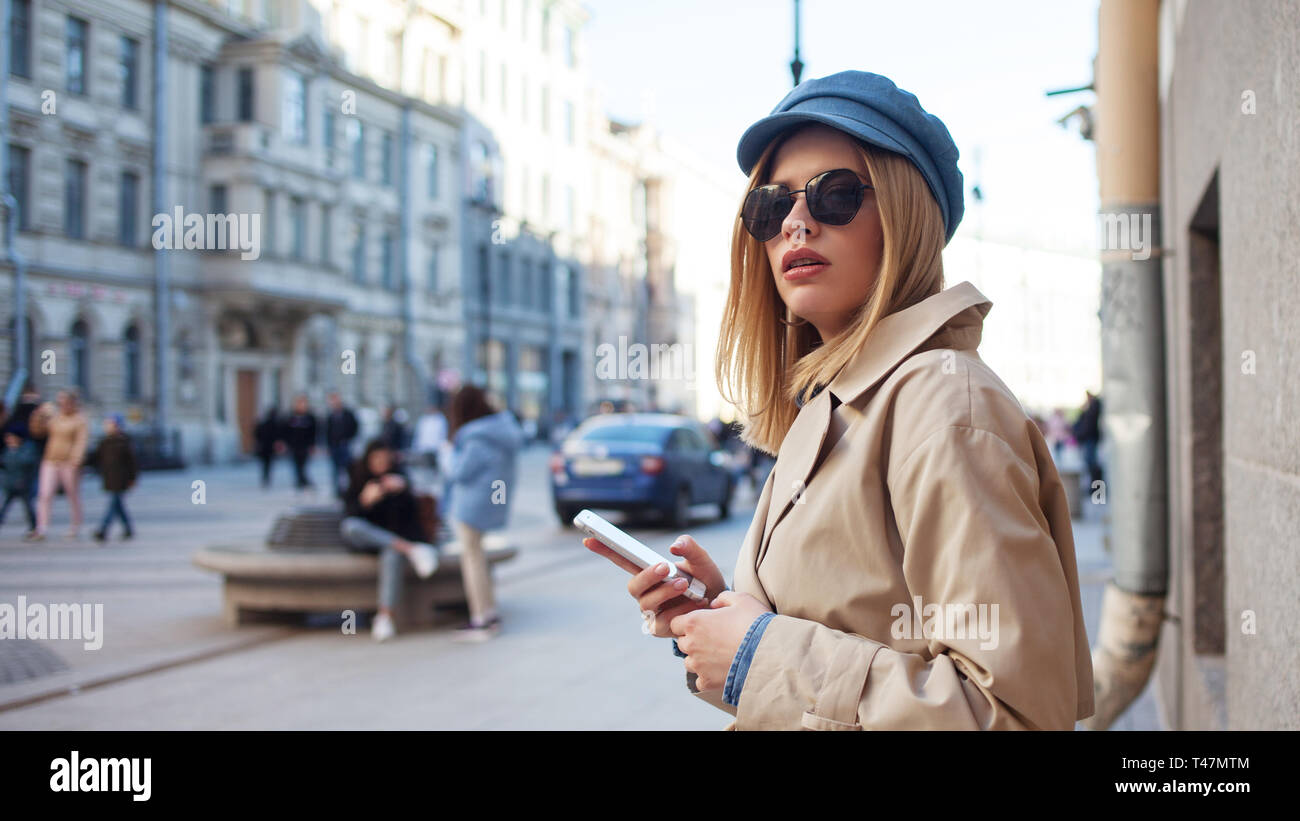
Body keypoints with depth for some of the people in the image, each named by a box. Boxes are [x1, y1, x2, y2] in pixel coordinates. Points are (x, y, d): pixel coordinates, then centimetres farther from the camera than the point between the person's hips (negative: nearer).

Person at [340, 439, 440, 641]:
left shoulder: (397, 477, 5)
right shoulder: (357, 480, 5)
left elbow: (409, 510, -7)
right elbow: (351, 512, -6)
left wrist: (402, 489, -28)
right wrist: (366, 500, -28)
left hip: (391, 537, -1)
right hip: (364, 539, 1)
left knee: (392, 553, -37)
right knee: (350, 526, -34)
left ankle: (385, 616, -45)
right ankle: (411, 549, -38)